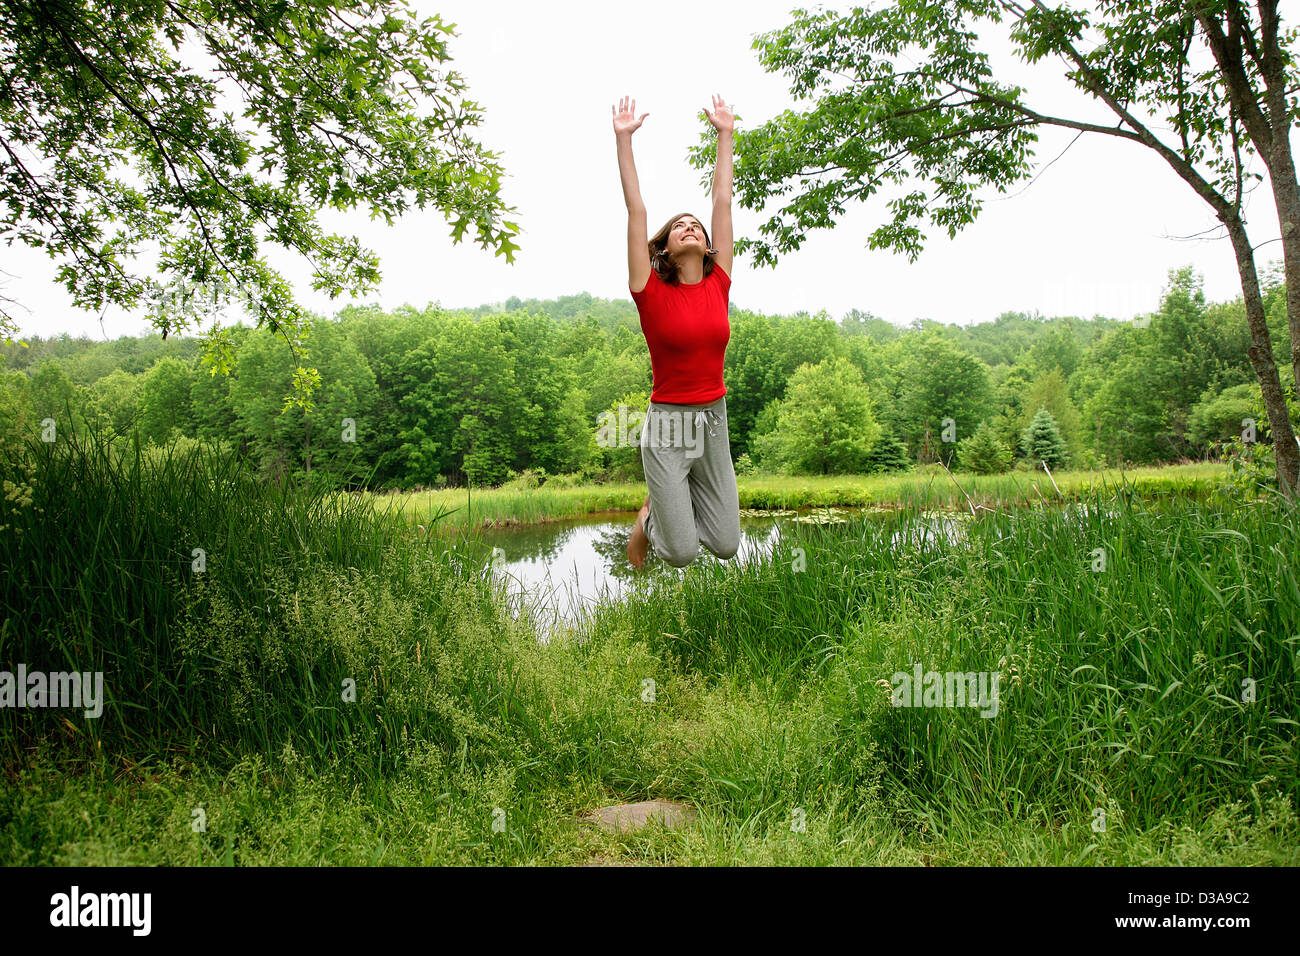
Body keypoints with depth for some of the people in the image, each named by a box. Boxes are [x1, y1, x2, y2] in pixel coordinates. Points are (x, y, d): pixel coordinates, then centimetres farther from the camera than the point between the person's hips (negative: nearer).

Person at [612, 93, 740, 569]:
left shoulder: (718, 286, 2)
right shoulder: (653, 294, -7)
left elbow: (722, 202, 6)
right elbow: (636, 211, -7)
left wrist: (725, 135, 11)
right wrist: (624, 139, -6)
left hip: (713, 423, 4)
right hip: (668, 425, -4)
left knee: (725, 545, 8)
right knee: (681, 553, -4)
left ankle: (675, 500, 36)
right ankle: (649, 519, 29)